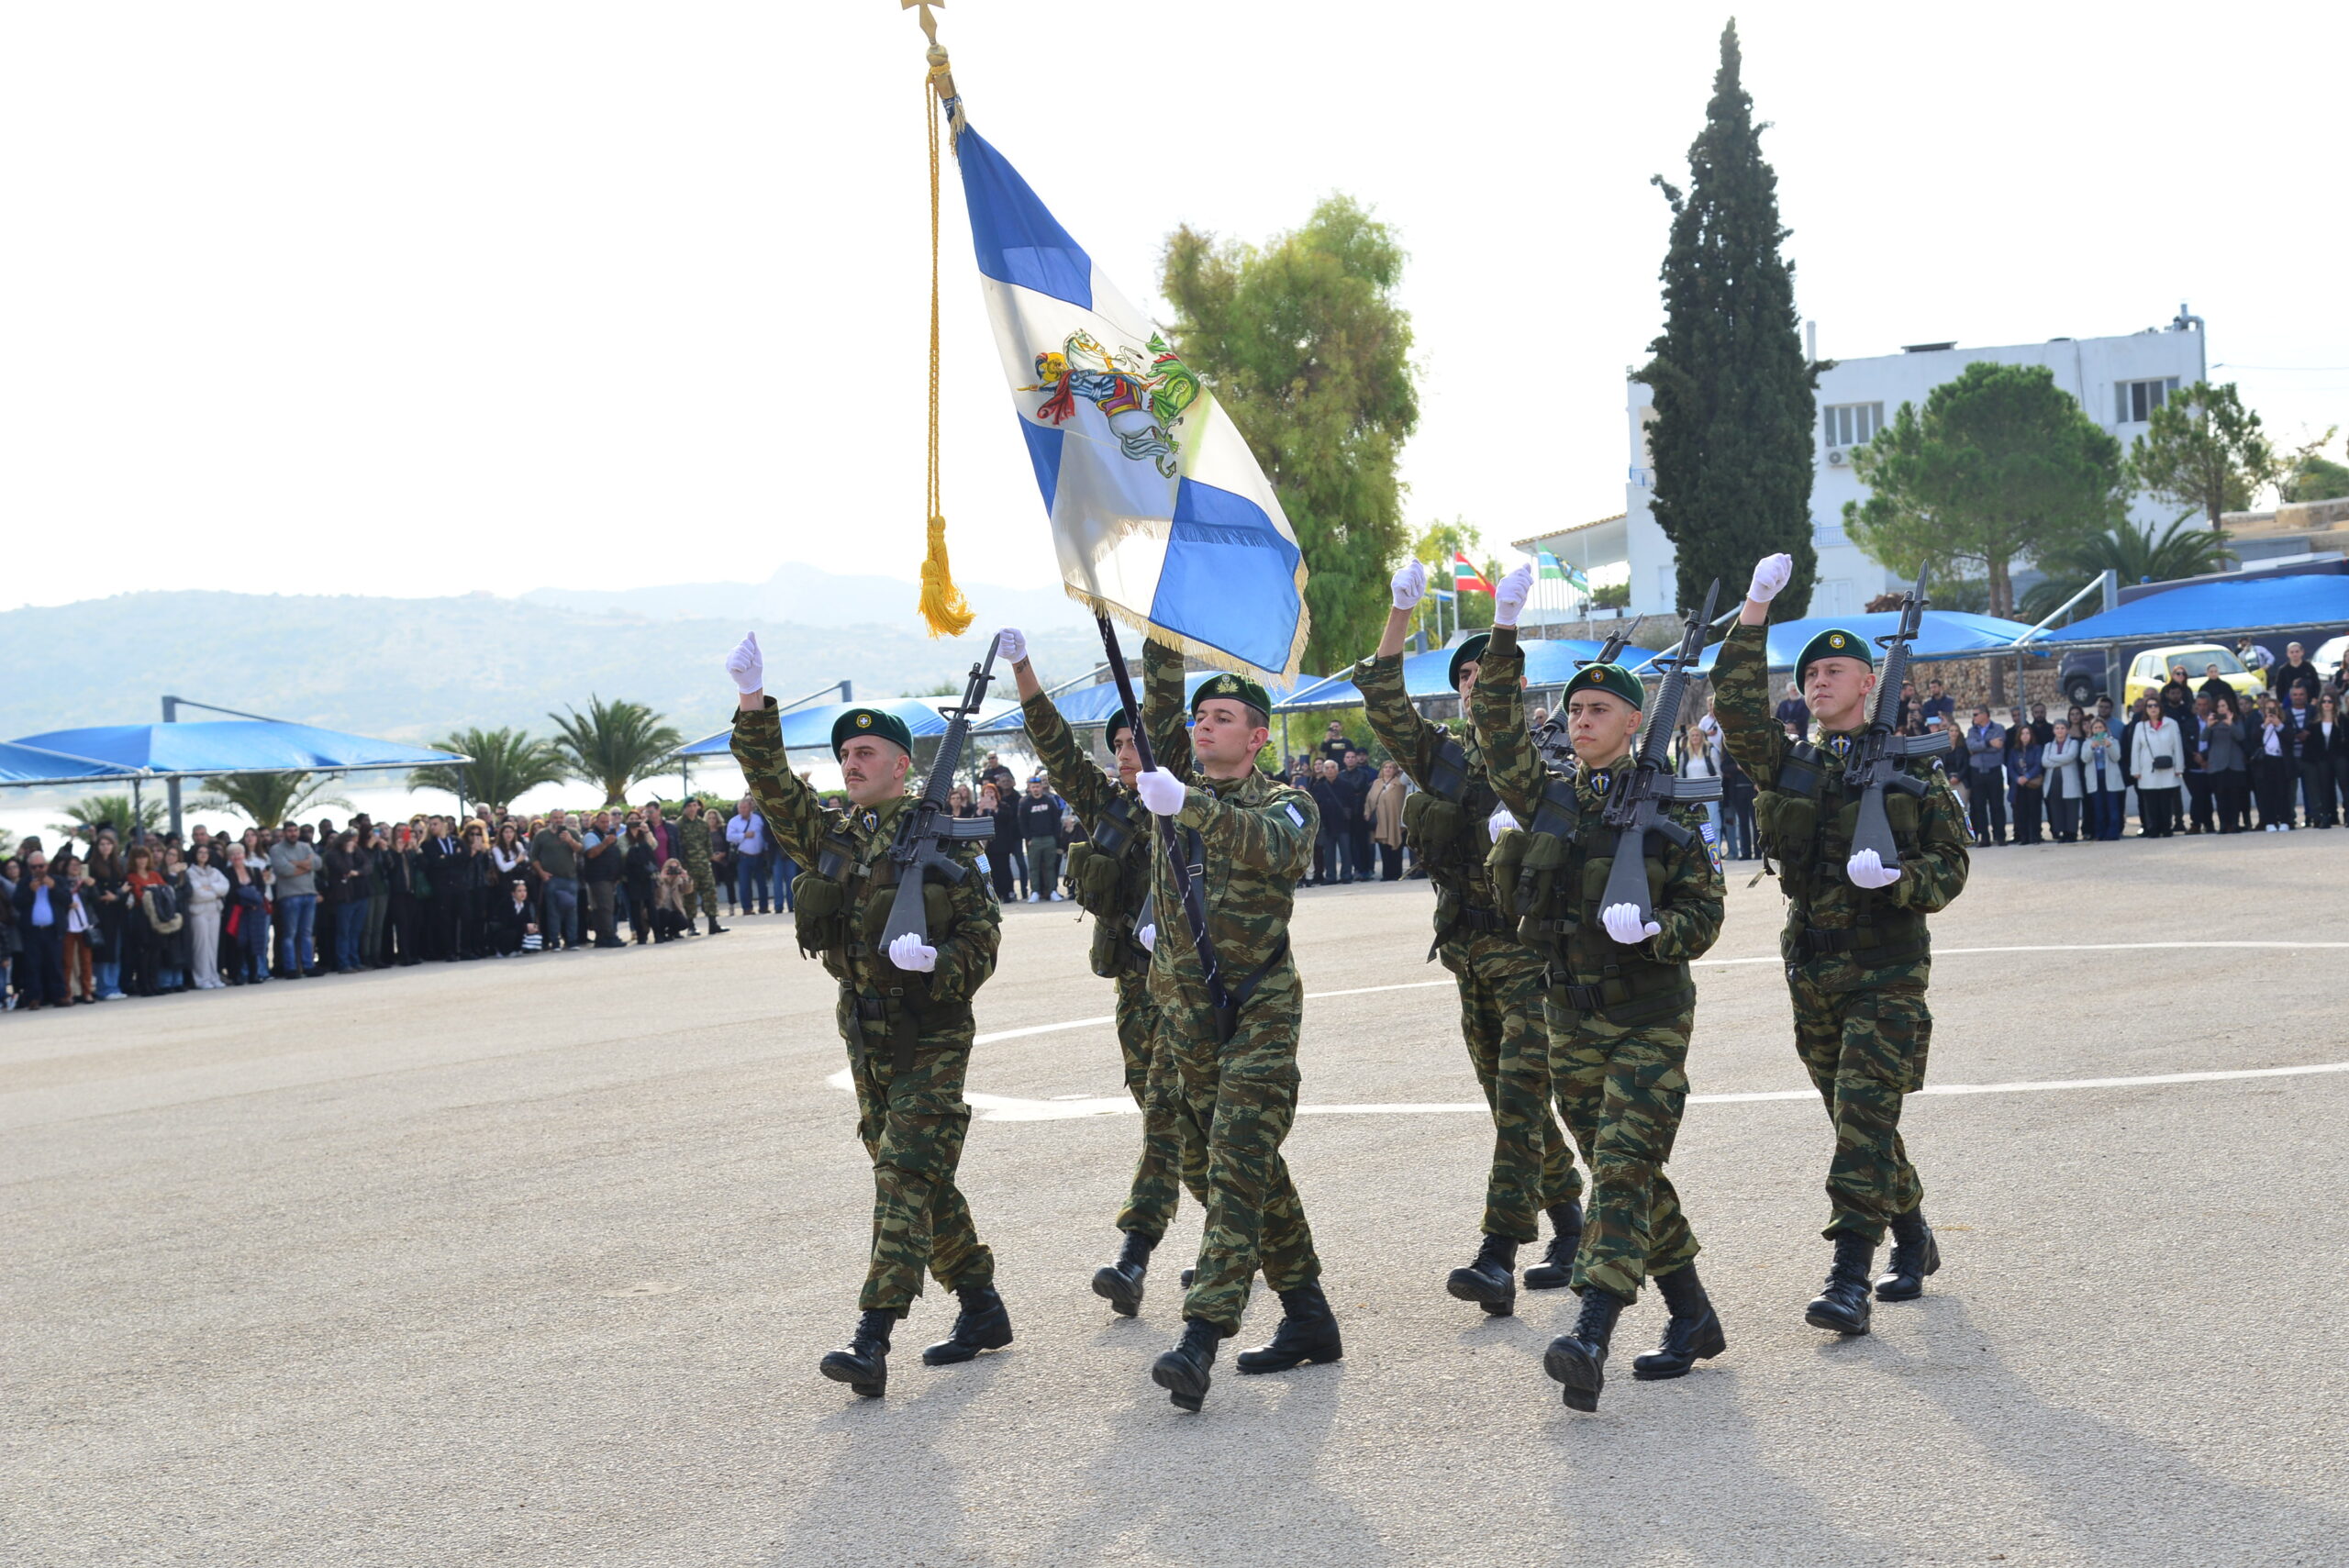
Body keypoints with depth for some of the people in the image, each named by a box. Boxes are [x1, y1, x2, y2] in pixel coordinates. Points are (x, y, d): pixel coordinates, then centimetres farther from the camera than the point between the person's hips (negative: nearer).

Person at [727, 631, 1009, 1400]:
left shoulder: (941, 838, -6)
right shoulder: (829, 833, 9)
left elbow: (983, 932, -6)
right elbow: (773, 786, 0)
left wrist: (937, 961, -25)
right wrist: (753, 702, -11)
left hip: (931, 1035, -6)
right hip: (865, 1035, 6)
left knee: (906, 1177, -12)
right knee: (918, 1179, 12)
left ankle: (872, 1342, -19)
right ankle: (981, 1308, 25)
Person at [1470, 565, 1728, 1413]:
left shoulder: (1672, 808, -5)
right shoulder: (1548, 795, 6)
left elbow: (1705, 915, -3)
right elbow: (1498, 730, -3)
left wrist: (1649, 930, -23)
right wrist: (1504, 634, -11)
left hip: (1650, 1019, -5)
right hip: (1571, 1018, 5)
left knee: (1625, 1168, -14)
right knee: (1621, 1172, 10)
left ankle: (1591, 1340, -25)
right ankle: (1693, 1317, 24)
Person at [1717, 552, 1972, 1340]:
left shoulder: (1914, 767, 1)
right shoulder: (1789, 765, 9)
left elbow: (1951, 862, 1)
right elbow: (1736, 703, -3)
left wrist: (1898, 879, -19)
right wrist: (1756, 609, -9)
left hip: (1888, 970, -4)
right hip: (1813, 971, 4)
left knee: (1865, 1114, -14)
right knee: (1855, 1118, 12)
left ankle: (1850, 1278, -16)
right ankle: (1913, 1238, 31)